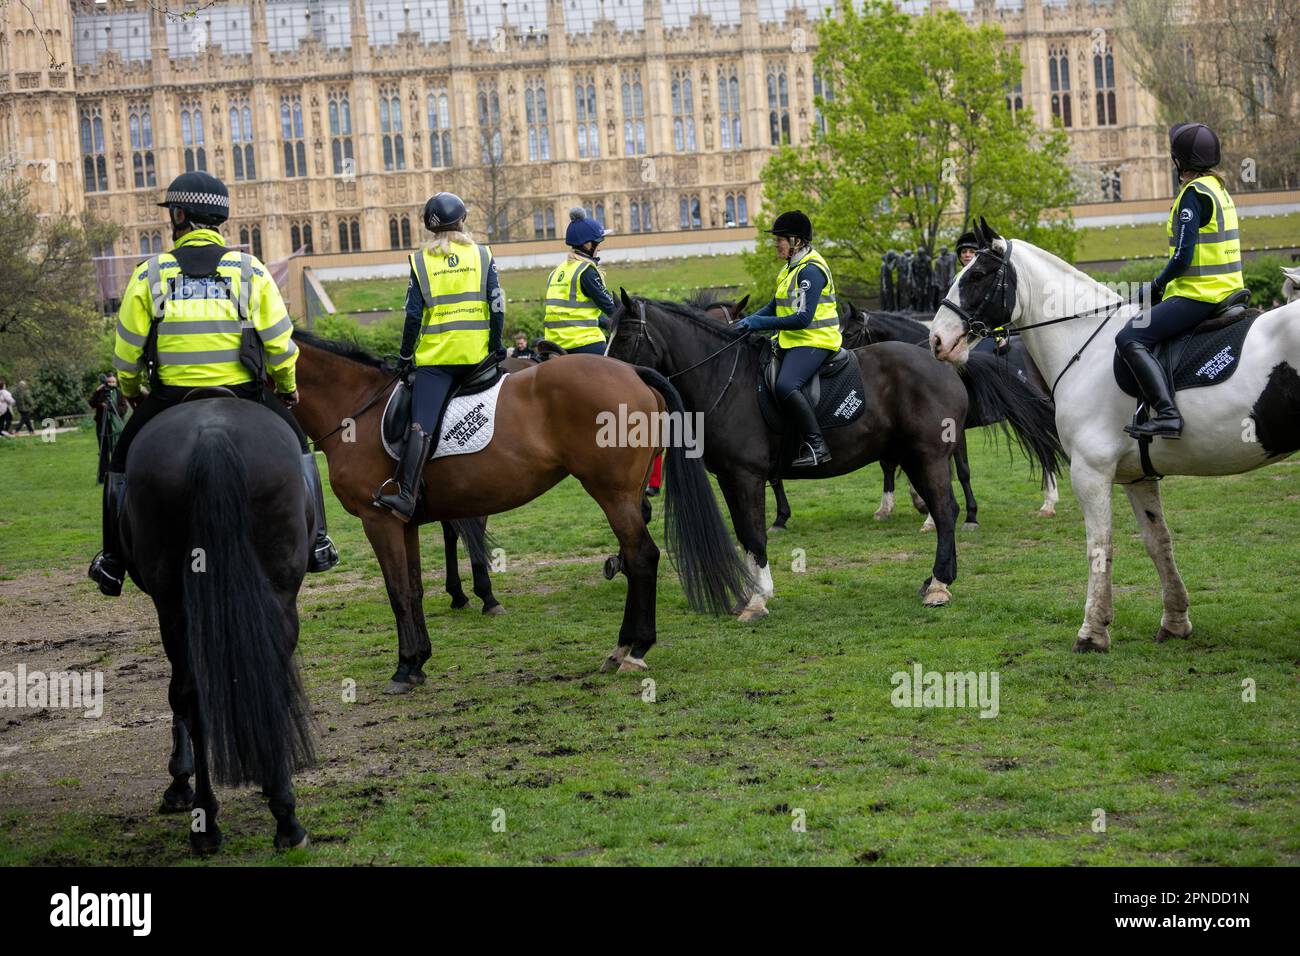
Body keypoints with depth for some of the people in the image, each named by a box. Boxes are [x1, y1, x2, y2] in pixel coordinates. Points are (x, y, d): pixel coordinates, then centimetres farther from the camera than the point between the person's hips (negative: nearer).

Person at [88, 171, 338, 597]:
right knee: (293, 442, 23)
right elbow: (279, 343, 1)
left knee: (125, 459, 21)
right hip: (243, 396, 0)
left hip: (170, 399, 0)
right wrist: (287, 387, 19)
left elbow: (126, 350, 3)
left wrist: (130, 390, 22)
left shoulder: (149, 274, -1)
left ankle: (113, 561, 23)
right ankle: (314, 543, 19)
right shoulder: (251, 271, 0)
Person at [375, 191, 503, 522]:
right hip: (476, 355, 1)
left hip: (434, 356, -1)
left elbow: (413, 315, -1)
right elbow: (497, 308, 0)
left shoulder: (421, 261, 2)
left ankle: (405, 493, -21)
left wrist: (405, 356, 8)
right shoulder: (483, 256, 4)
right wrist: (496, 348, 9)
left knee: (422, 427, -9)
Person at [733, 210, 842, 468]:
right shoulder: (792, 267, 14)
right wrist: (750, 320, 4)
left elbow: (803, 318, -24)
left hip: (815, 341, -11)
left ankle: (816, 445, -27)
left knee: (786, 385, -31)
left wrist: (761, 323, -21)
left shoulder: (811, 270, -17)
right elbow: (776, 305, 21)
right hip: (793, 340, 11)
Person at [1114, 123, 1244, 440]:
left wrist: (1157, 286, -2)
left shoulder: (1193, 194, -14)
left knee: (1130, 339, -17)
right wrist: (1164, 286, 17)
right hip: (1227, 289, 11)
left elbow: (1182, 258, -19)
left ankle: (1166, 413, -29)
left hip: (1199, 295, -11)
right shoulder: (1218, 188, 16)